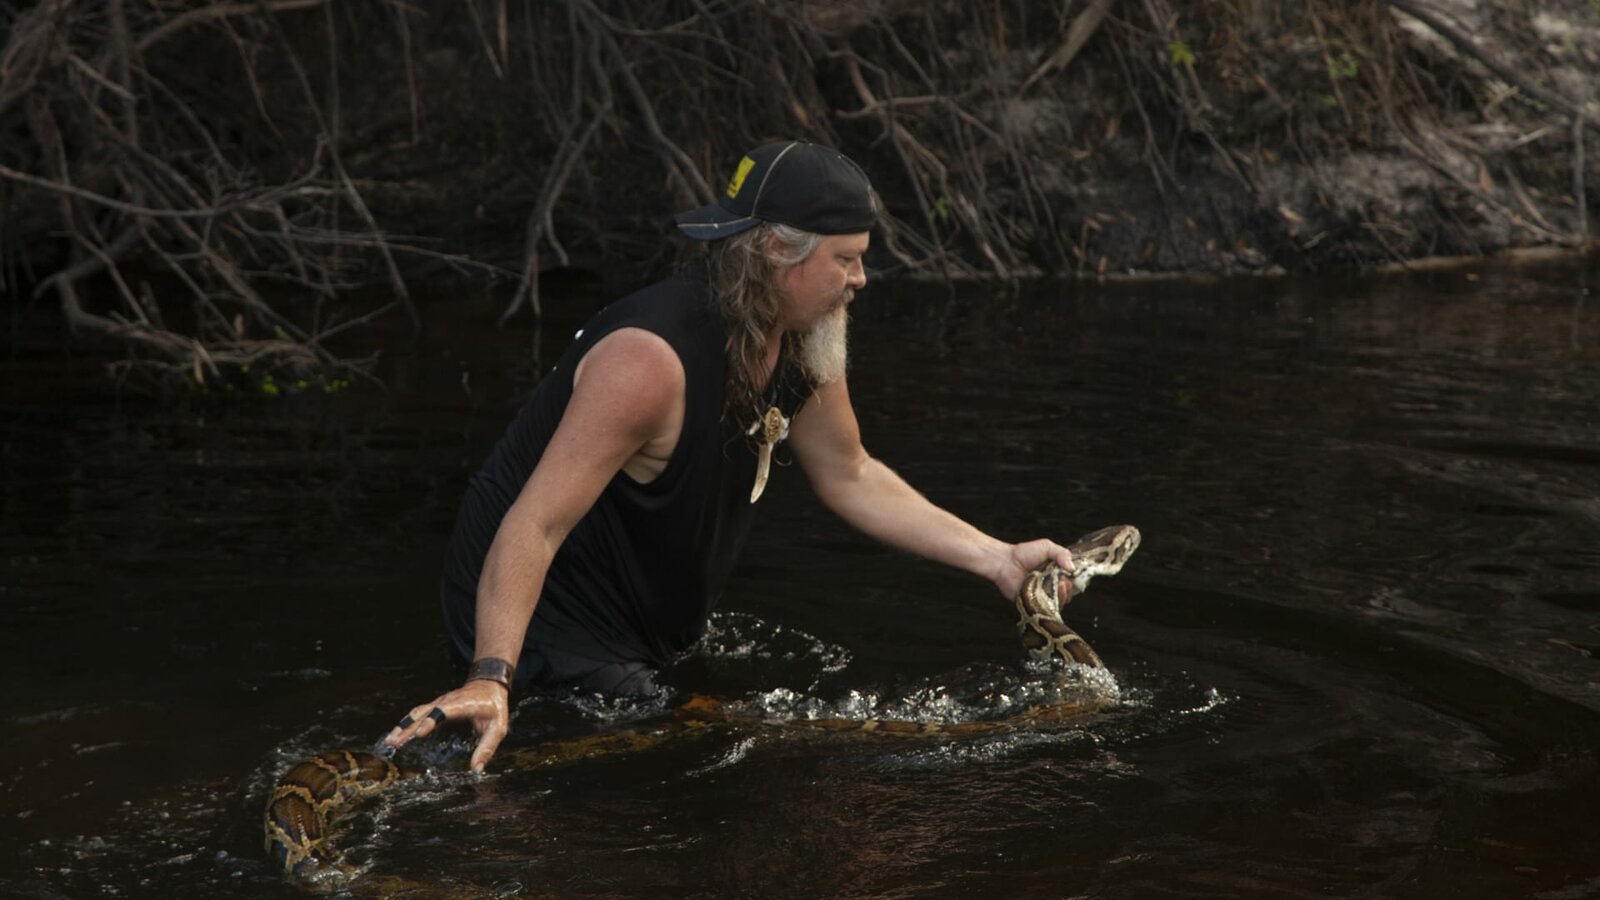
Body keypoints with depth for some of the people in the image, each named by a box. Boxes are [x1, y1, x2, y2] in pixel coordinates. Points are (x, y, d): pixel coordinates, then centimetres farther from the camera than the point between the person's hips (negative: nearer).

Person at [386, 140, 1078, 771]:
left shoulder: (804, 341, -4)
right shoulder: (652, 360, -32)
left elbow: (849, 476, 11)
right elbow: (534, 527, -35)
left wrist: (997, 559, 5)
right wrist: (490, 679, -47)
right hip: (539, 621, -9)